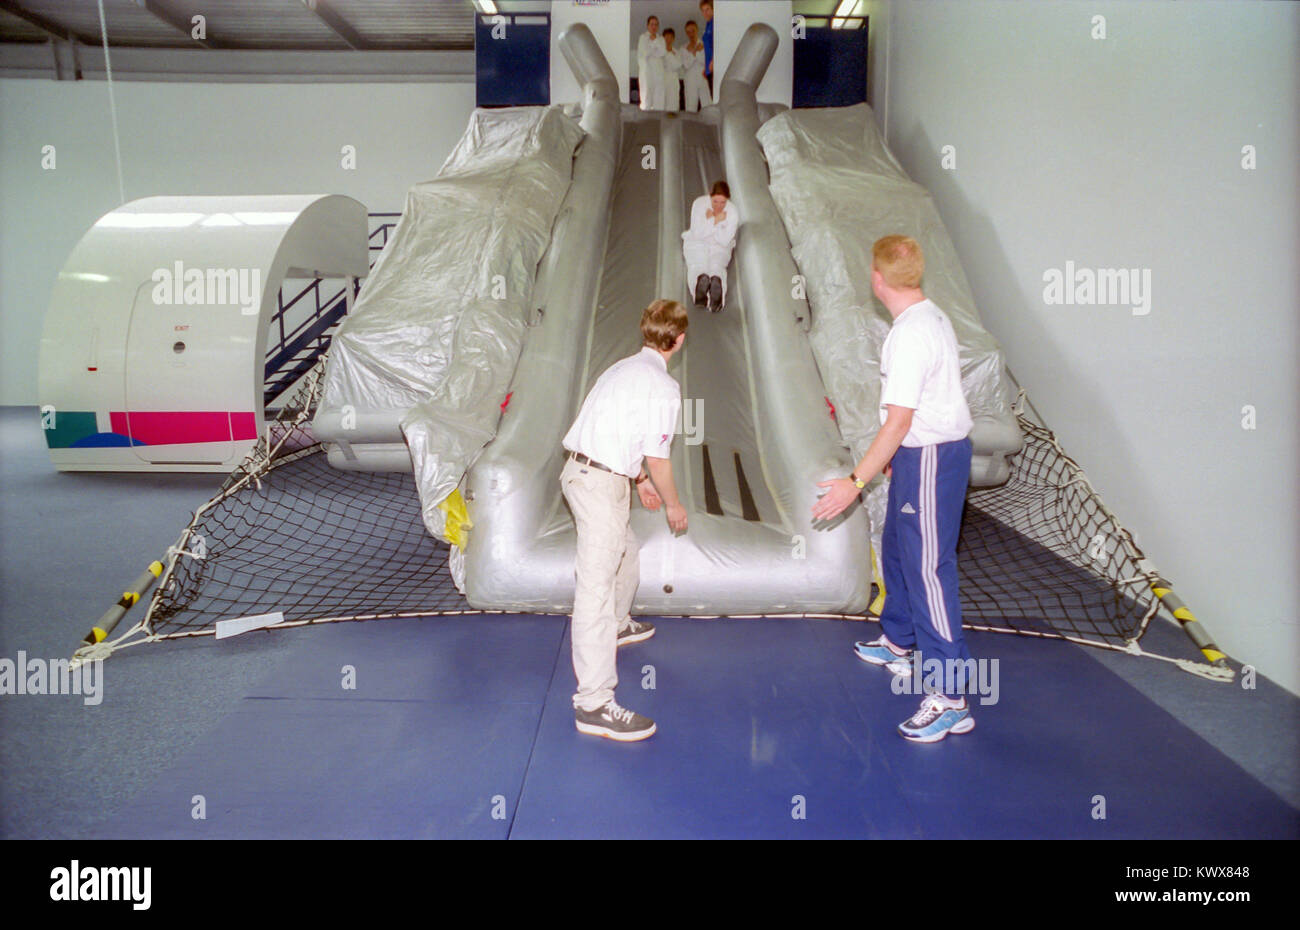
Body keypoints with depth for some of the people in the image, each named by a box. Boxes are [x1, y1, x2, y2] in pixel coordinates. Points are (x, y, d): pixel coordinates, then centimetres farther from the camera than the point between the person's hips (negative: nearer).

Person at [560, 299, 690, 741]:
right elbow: (657, 458, -12)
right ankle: (593, 702, -7)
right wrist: (673, 505, 3)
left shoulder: (623, 368, 15)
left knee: (626, 554, 29)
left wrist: (638, 480, 32)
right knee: (596, 584, -10)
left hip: (581, 470, 10)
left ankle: (617, 626, 54)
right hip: (601, 485, -10)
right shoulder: (663, 386, -13)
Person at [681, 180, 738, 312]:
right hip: (697, 244, 1)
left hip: (720, 247, -1)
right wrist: (715, 221, -18)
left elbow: (724, 241, -13)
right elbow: (697, 234, -15)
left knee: (716, 265, -32)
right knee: (698, 265, -31)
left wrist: (711, 220, -17)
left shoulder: (732, 212, -12)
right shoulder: (699, 203, -14)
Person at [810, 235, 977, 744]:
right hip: (925, 450, 10)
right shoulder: (932, 316, 8)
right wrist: (896, 456, 25)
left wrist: (856, 481, -25)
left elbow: (899, 420, -25)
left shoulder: (910, 335, -23)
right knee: (896, 550, 23)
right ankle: (899, 643, 43)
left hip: (930, 458, -10)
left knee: (927, 568, -8)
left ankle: (951, 698, -3)